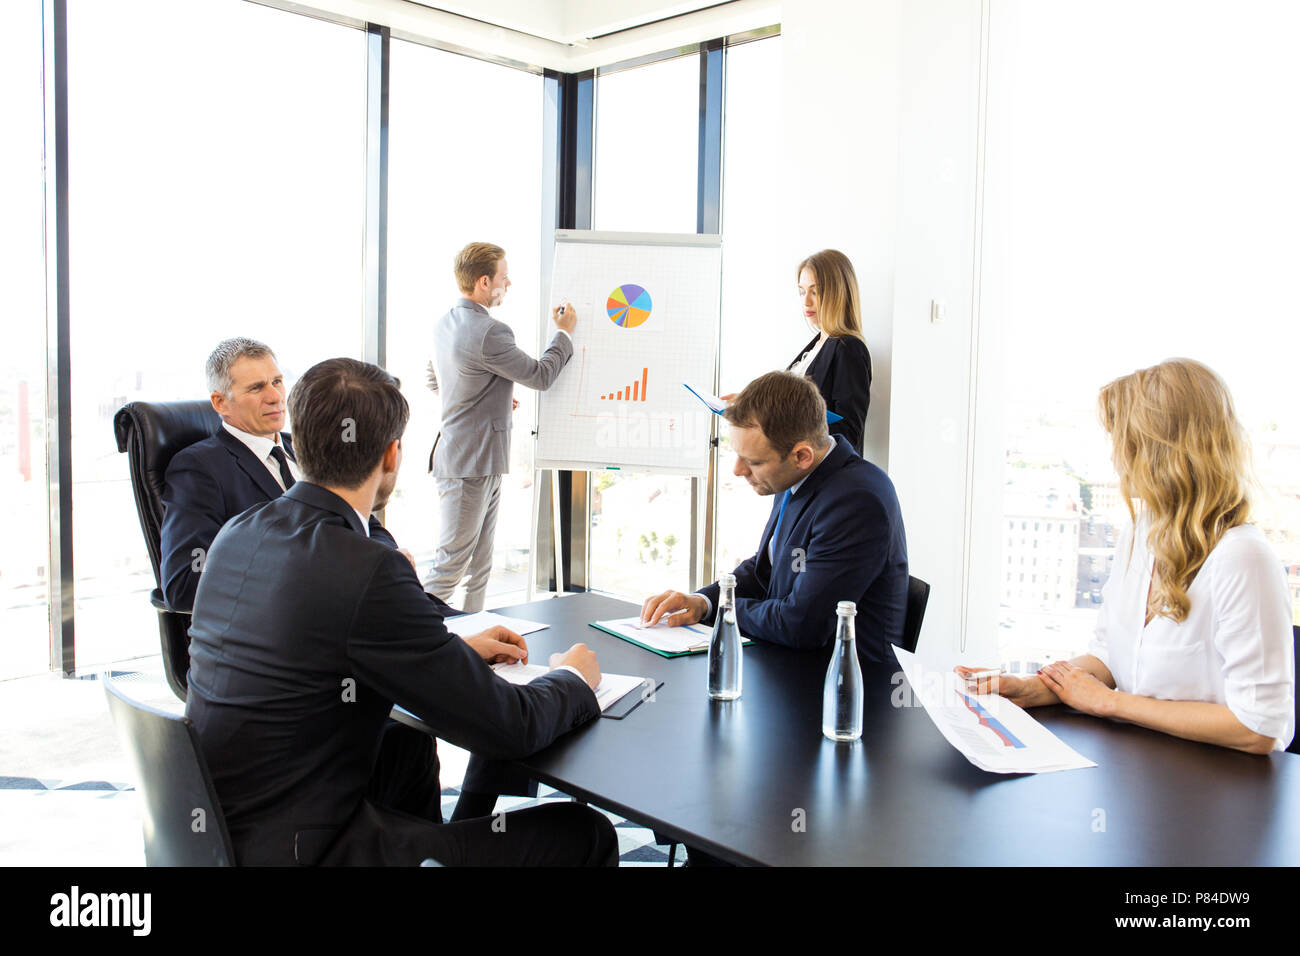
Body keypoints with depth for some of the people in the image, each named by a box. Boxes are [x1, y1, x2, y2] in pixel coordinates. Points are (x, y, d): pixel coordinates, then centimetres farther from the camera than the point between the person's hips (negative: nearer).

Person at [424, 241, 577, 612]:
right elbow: (540, 376, -9)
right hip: (470, 464, -10)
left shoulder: (443, 325, 10)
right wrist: (564, 332, 6)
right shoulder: (490, 333, -20)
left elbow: (435, 380, 25)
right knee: (451, 564, -5)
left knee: (479, 567, 15)